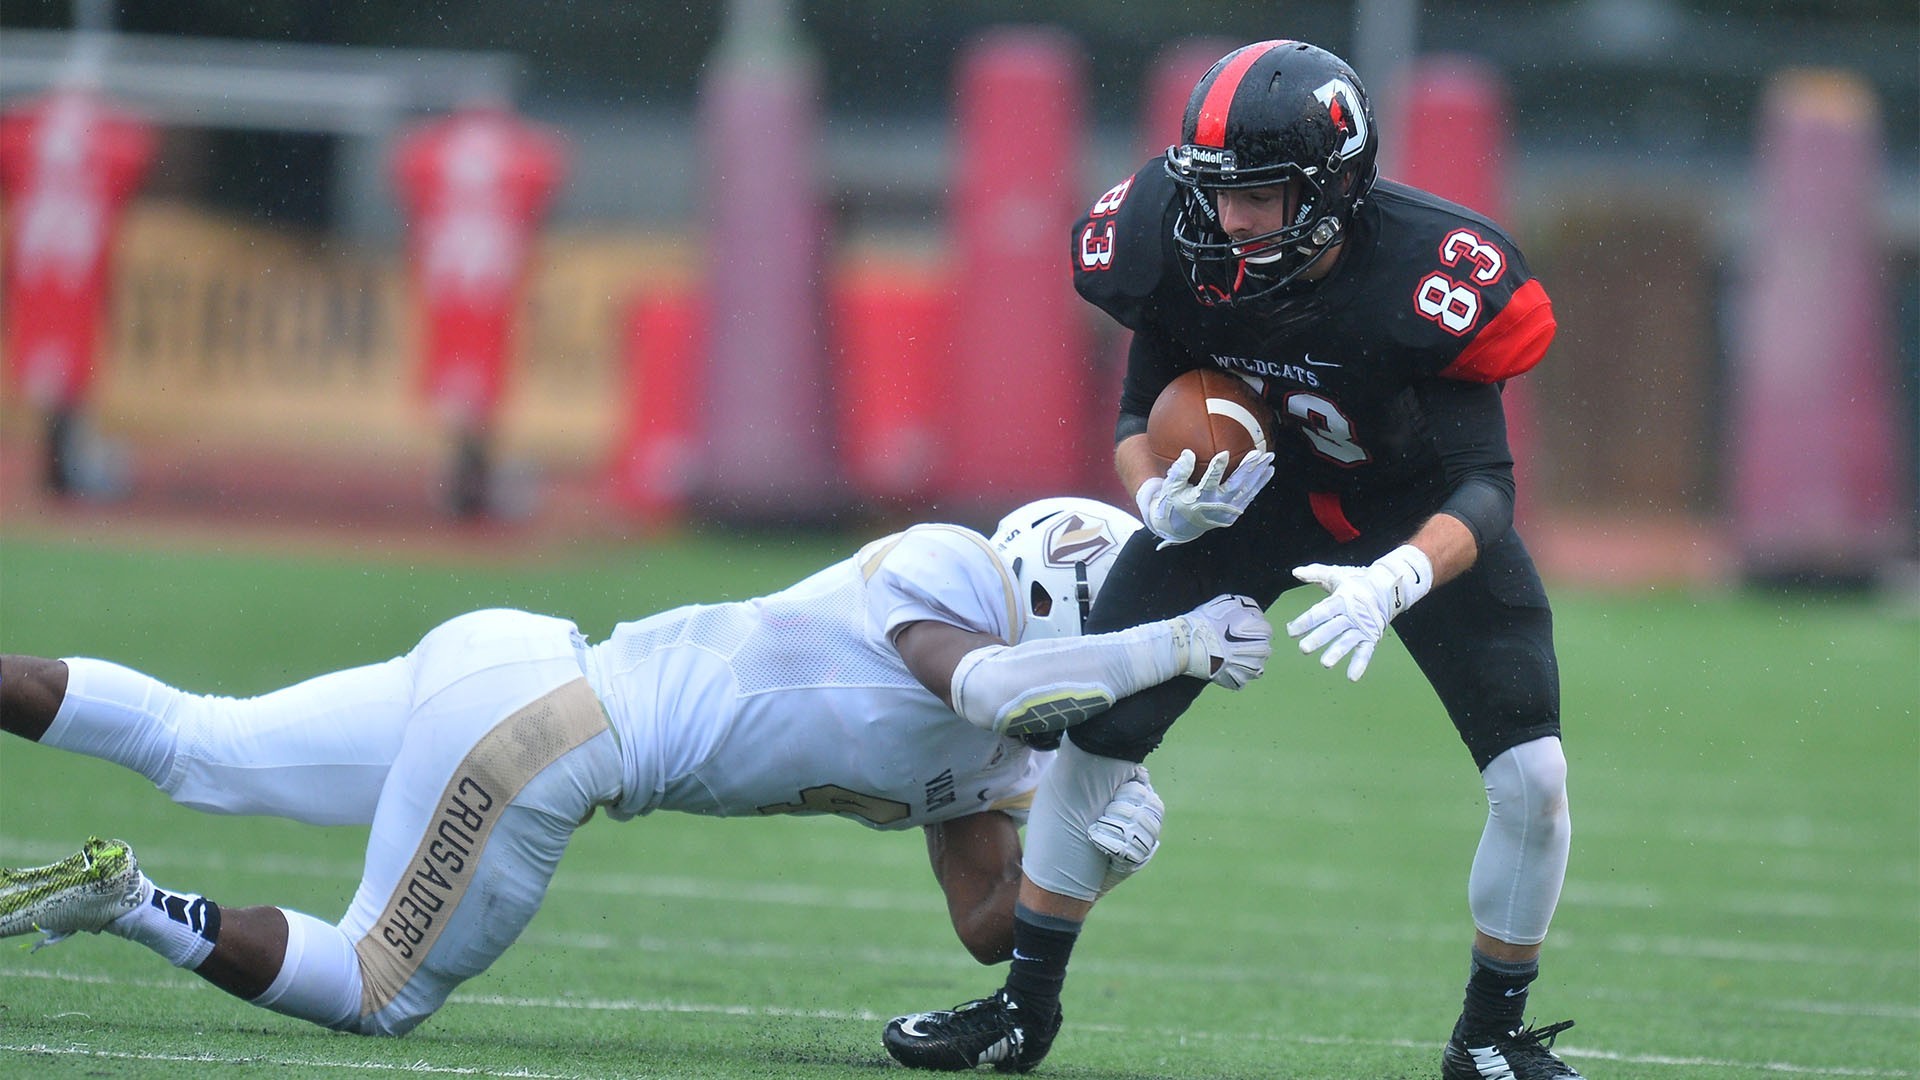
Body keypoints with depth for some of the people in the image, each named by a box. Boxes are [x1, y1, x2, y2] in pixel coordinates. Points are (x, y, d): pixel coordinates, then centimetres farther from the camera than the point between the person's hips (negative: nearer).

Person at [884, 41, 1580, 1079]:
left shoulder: (1431, 278, -37)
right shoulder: (1185, 249, -25)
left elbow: (1483, 487, -35)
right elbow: (1140, 414, -9)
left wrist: (1393, 582, -54)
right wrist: (1161, 502, -31)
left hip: (1416, 507, -2)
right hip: (1255, 480, 2)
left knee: (1532, 777, -14)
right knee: (1095, 729, -5)